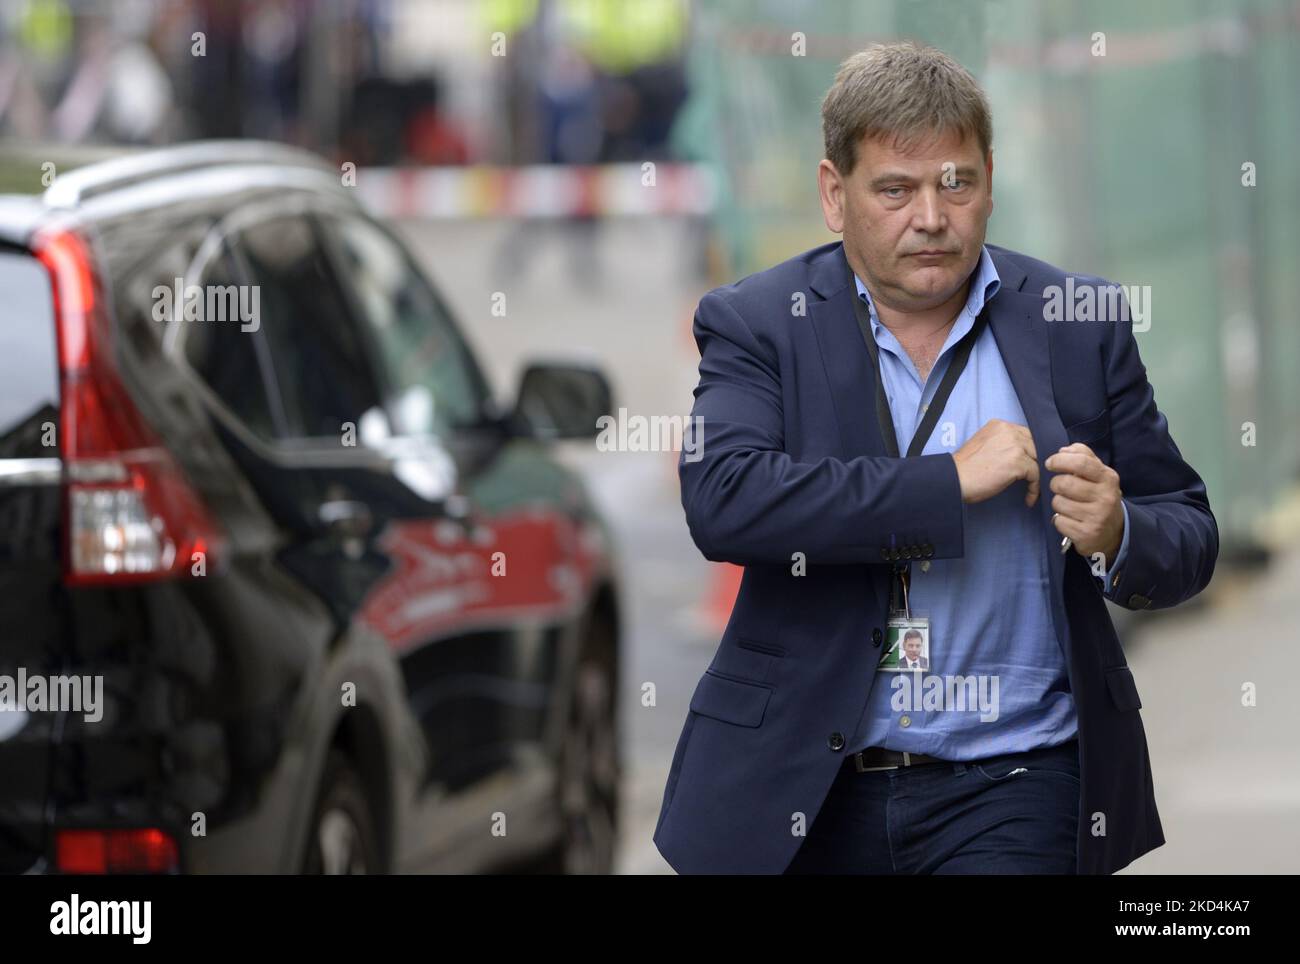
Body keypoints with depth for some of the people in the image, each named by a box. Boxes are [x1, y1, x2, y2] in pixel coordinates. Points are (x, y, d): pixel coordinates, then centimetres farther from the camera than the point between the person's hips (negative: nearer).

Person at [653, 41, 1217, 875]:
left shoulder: (1076, 325, 5)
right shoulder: (755, 326, 0)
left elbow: (1188, 541, 8)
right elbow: (720, 501, -18)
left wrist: (1116, 536, -16)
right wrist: (951, 482, -19)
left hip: (1012, 789, 0)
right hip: (799, 791, 1)